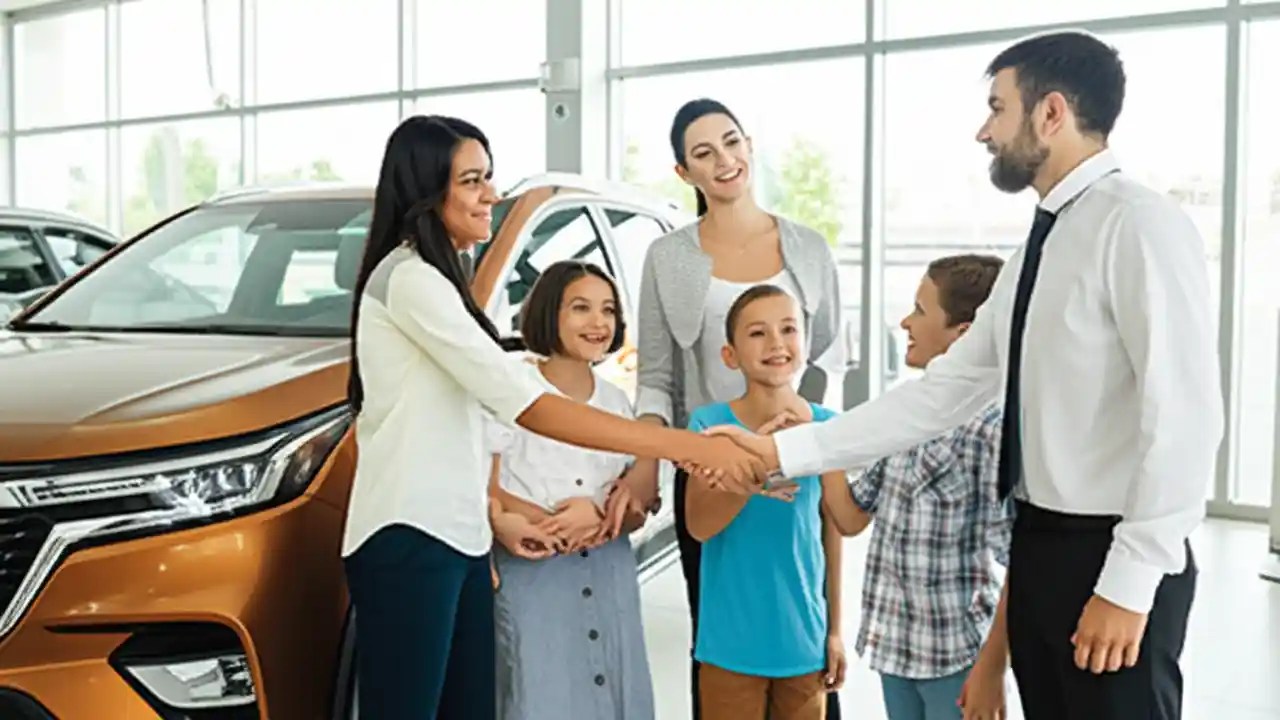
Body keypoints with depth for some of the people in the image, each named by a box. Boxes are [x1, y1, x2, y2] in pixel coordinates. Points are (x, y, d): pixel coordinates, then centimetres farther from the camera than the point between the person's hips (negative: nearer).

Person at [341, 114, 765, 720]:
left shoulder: (431, 278, 18)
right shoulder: (409, 278, -15)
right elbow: (525, 404, -24)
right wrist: (686, 445, -27)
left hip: (457, 536, 9)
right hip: (409, 540, -9)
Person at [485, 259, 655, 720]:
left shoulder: (617, 401, 9)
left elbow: (637, 511, 10)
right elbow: (487, 496, -8)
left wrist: (598, 519, -12)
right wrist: (556, 520, -22)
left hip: (611, 581, 5)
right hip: (532, 580, -5)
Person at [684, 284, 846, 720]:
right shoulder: (711, 423, -9)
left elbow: (832, 533, 4)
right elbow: (698, 525, -16)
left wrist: (835, 629, 9)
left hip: (804, 638, 3)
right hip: (732, 640, -2)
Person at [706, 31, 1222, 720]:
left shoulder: (1140, 224, -15)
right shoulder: (1040, 245, 11)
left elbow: (1184, 412, -20)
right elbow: (942, 392, 6)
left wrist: (1130, 580, -20)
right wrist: (787, 449, 1)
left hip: (1112, 557, -8)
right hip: (1037, 543, 8)